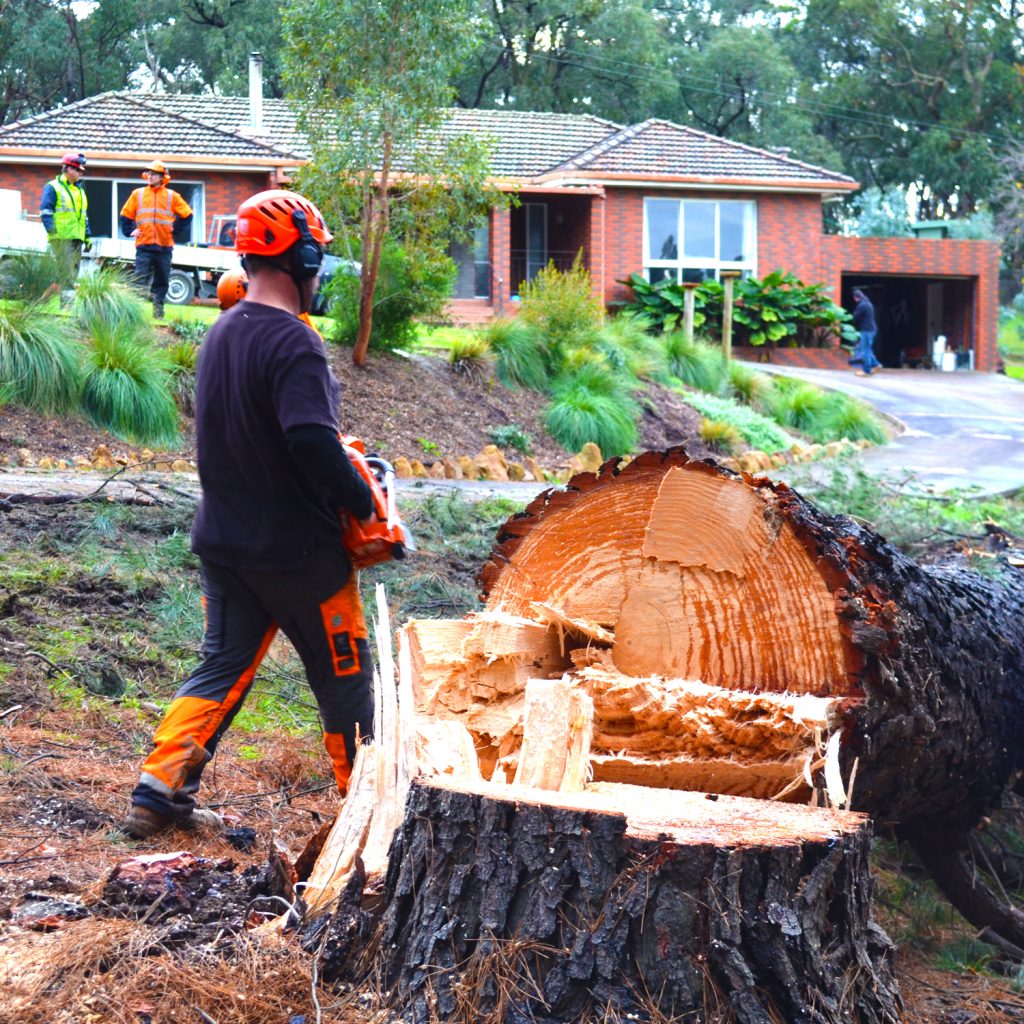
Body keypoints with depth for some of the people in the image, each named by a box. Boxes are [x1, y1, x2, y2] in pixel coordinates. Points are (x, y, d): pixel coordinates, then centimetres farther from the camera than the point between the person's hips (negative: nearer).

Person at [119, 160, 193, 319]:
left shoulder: (171, 196, 6)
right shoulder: (138, 194, 8)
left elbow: (187, 215, 13)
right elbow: (125, 215, 16)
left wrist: (175, 231, 5)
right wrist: (130, 231, 4)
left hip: (164, 246, 1)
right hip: (143, 246, -1)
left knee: (162, 280, 6)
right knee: (140, 280, -9)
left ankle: (158, 308, 14)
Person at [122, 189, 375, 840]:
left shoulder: (221, 335, 6)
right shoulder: (293, 344, -21)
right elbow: (314, 444, -33)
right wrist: (362, 502, -18)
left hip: (224, 542, 7)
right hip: (298, 553, -7)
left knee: (224, 667, 15)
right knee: (344, 674, 10)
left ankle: (158, 793, 5)